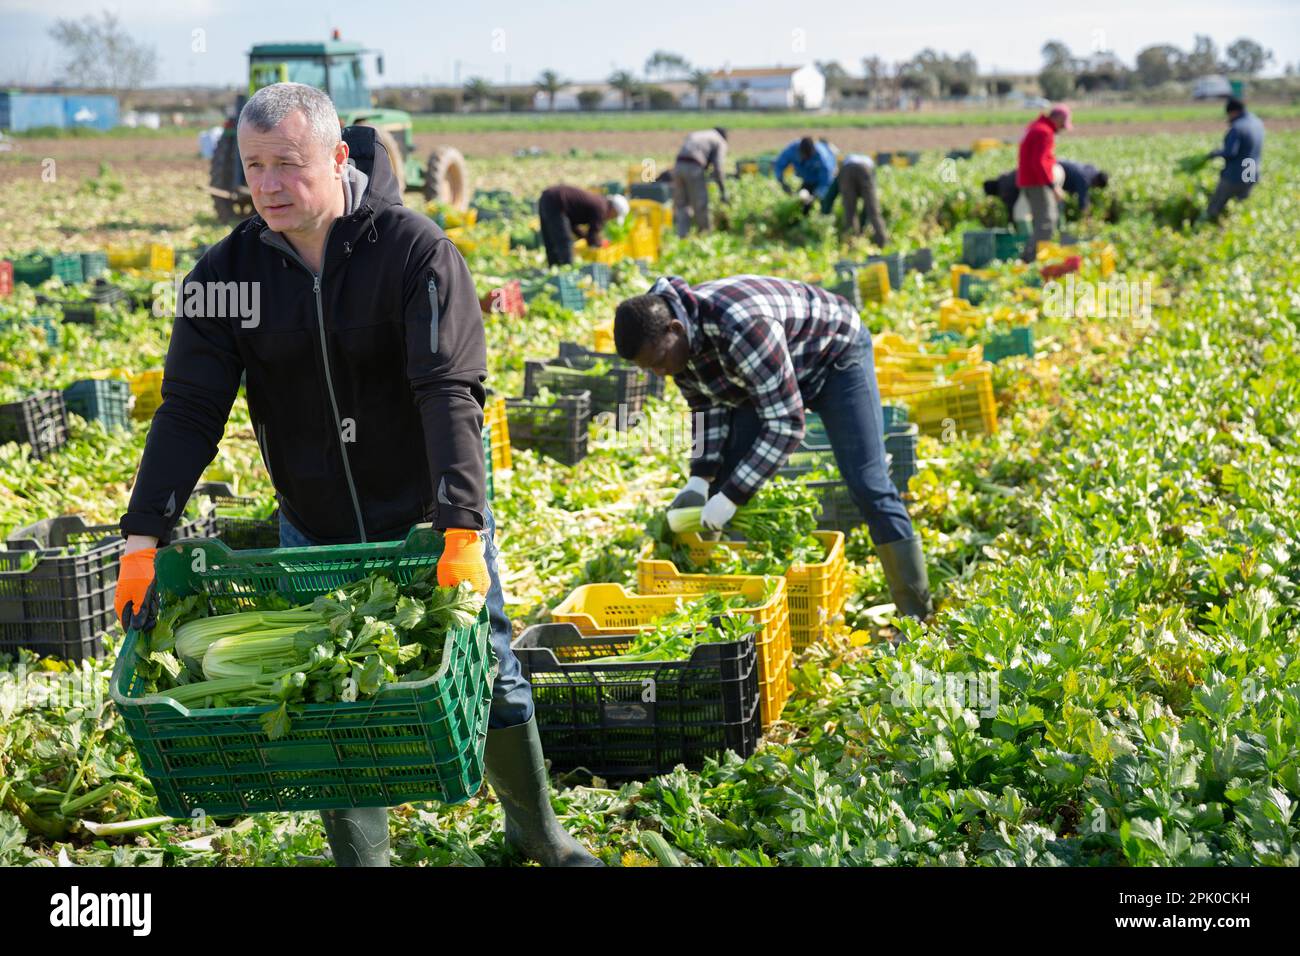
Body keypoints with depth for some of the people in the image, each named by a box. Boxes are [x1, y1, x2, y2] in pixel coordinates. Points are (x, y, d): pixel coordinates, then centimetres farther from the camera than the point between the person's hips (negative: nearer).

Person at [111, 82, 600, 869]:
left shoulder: (416, 250, -19)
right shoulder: (228, 272, -8)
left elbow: (450, 392, -27)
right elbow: (189, 411, -10)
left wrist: (462, 530, -37)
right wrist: (145, 539, -20)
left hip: (430, 517, -2)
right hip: (314, 531, 2)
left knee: (490, 675, 10)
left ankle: (536, 830, 35)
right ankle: (361, 855, 24)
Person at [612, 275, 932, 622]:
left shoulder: (740, 326, -43)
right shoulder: (673, 340, -18)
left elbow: (785, 424, -39)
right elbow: (708, 406, -3)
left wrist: (732, 497, -39)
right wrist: (700, 478, -16)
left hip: (835, 355, -7)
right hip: (763, 375, 7)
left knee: (868, 485, -15)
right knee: (724, 483, -3)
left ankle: (917, 616, -9)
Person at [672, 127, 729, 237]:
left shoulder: (694, 135, 35)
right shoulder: (720, 142, 16)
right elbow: (718, 168, 1)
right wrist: (723, 192, 2)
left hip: (678, 166, 6)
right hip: (694, 168, -6)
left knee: (681, 204, 11)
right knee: (700, 204, 6)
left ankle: (682, 235, 3)